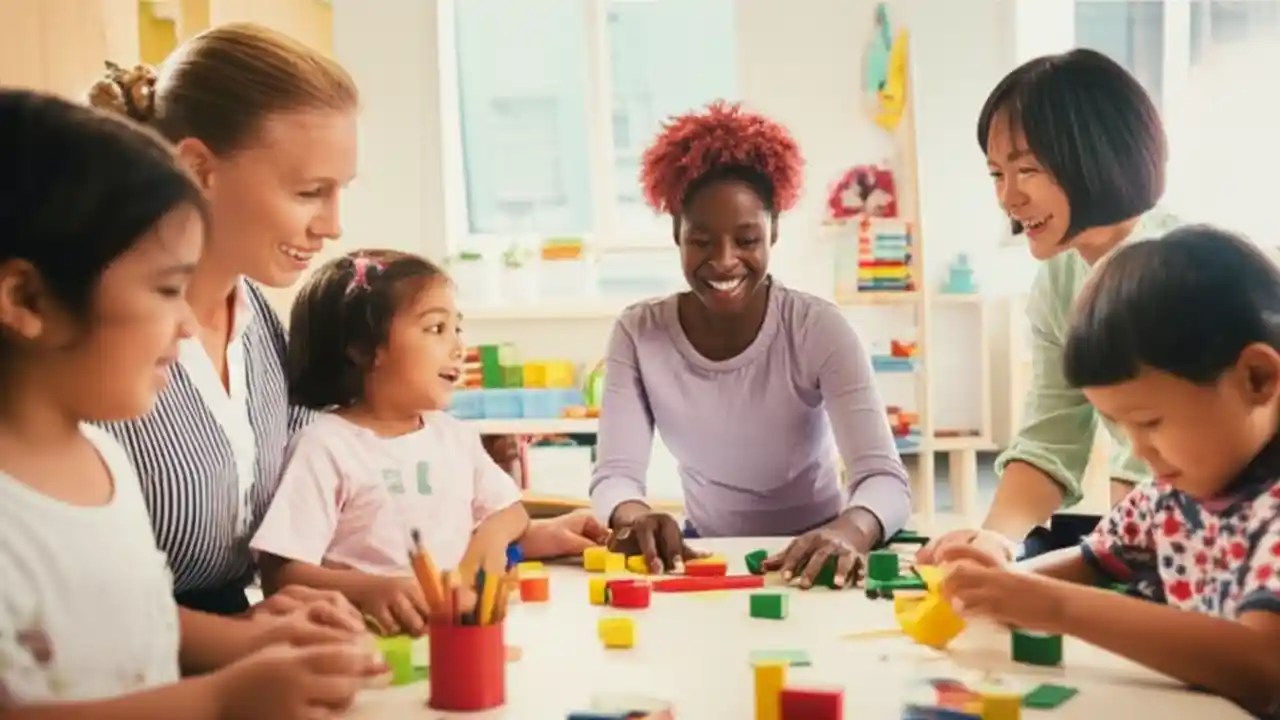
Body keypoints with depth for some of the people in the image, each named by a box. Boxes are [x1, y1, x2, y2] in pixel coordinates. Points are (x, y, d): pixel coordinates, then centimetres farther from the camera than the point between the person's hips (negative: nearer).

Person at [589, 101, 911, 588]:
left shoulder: (819, 328, -13)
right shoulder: (638, 334, -8)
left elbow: (885, 479, -22)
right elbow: (616, 475, -15)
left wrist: (848, 530, -45)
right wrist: (634, 516, -39)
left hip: (814, 556, -1)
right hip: (706, 557, 1)